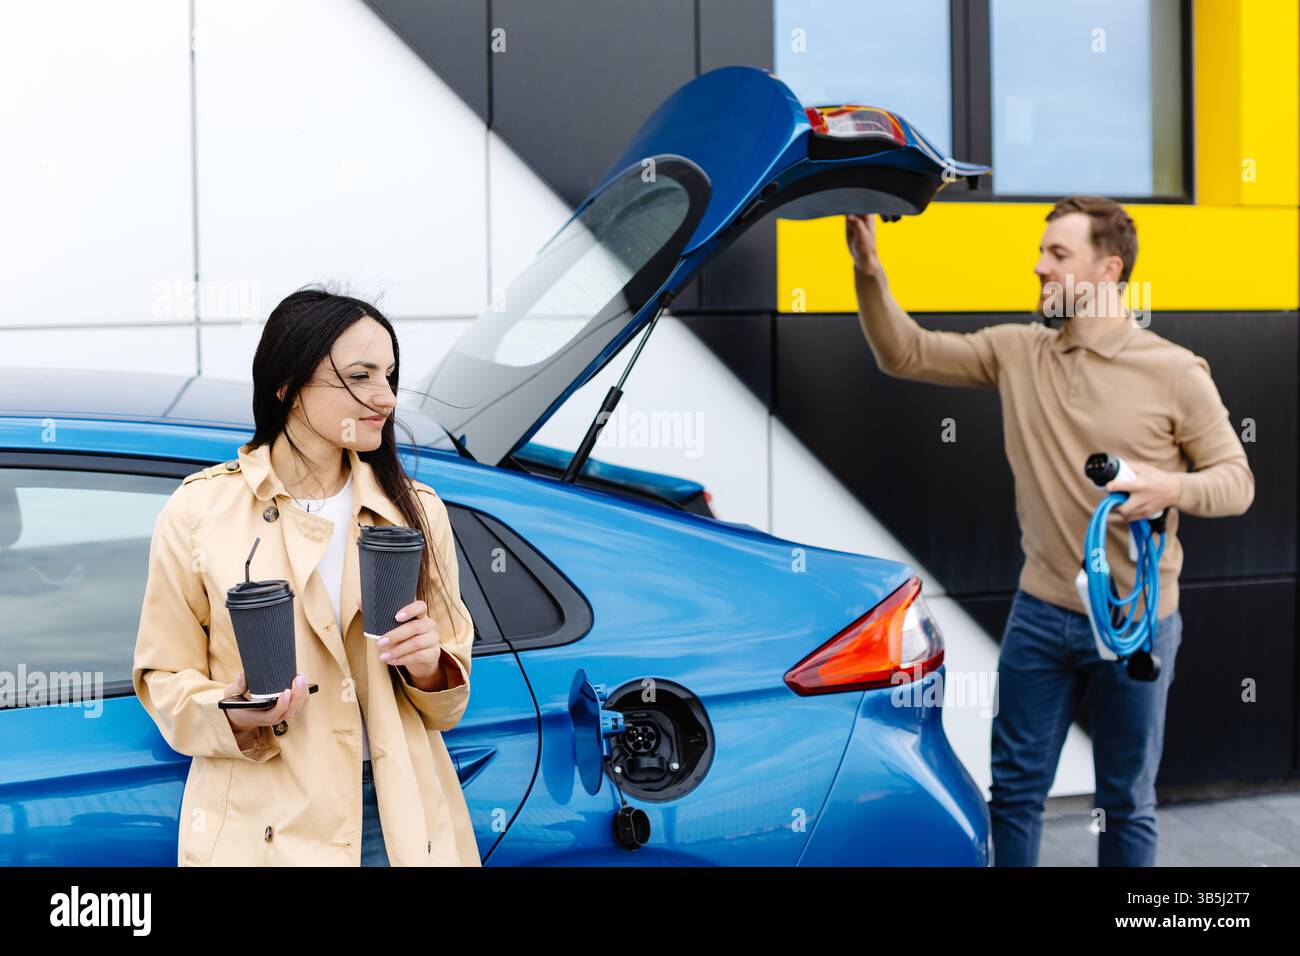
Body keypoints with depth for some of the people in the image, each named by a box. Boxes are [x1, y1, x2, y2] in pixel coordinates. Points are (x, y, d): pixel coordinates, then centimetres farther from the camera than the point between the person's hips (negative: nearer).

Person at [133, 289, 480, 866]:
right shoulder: (199, 510, -5)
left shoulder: (417, 511, 3)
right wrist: (234, 716, -18)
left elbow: (446, 701, 8)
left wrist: (428, 668, -14)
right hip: (262, 823, -2)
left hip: (397, 816, 2)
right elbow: (166, 678, 1)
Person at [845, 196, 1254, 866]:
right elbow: (905, 354, 1)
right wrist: (870, 270, -12)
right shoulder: (1016, 351, 1)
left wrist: (1171, 488, -24)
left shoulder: (1175, 371, -8)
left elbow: (1236, 481, -4)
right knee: (1015, 790, 12)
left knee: (1127, 803, 12)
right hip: (1040, 615, 3)